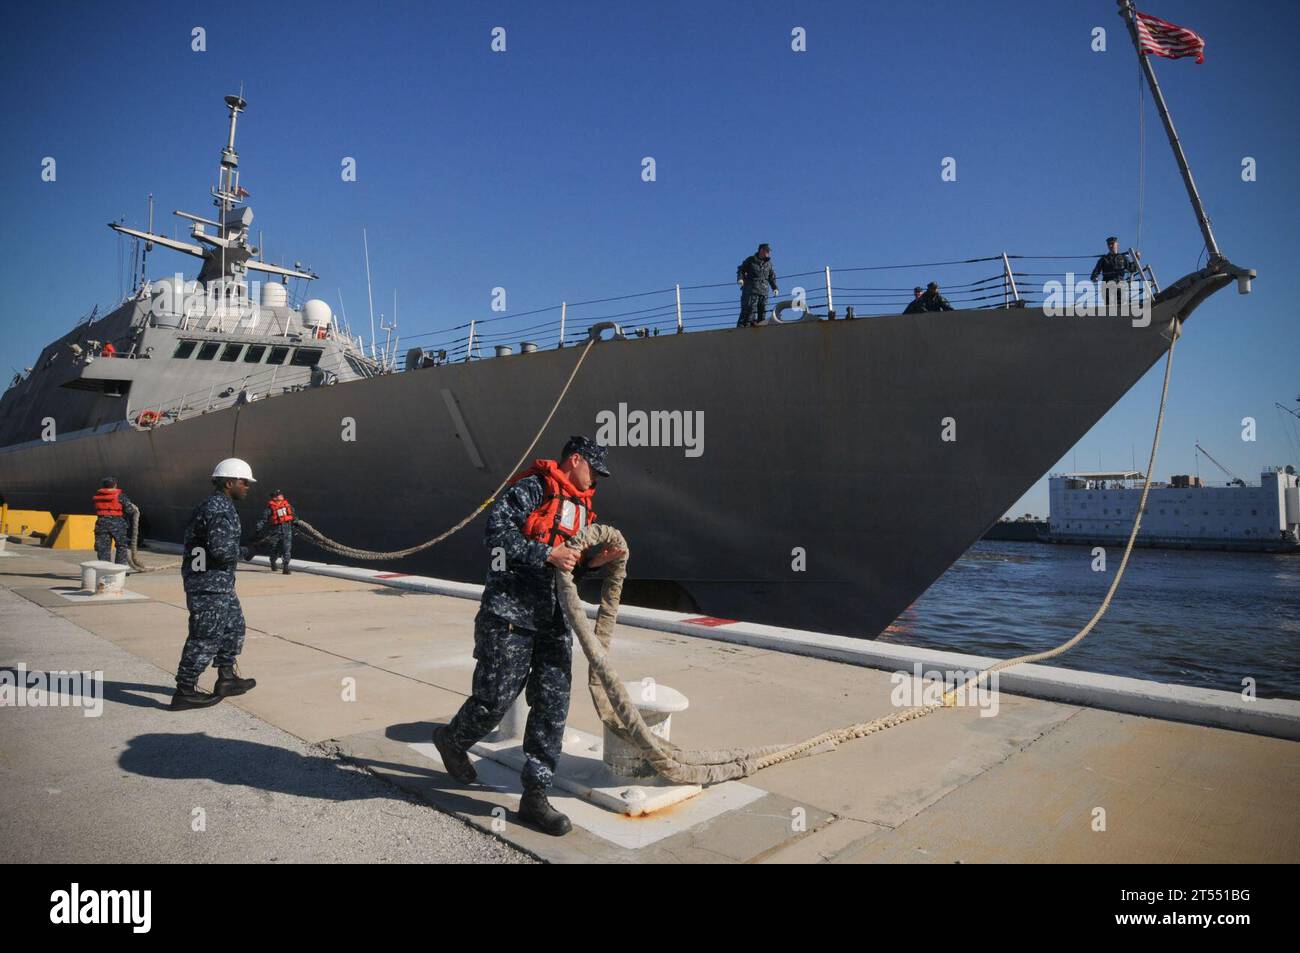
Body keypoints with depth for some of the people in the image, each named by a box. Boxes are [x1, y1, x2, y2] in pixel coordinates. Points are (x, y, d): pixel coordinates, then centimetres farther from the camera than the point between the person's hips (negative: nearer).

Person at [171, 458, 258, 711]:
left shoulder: (213, 505, 16)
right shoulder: (220, 509, -19)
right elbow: (222, 548, -28)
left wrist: (233, 552, 11)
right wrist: (237, 554, -8)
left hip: (219, 584, 11)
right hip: (211, 584, -11)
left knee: (234, 626, 20)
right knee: (206, 637, -3)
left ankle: (226, 678, 29)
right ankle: (184, 692, 5)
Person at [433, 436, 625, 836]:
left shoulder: (582, 507, 18)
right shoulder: (531, 488, -8)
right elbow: (496, 531, -20)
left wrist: (594, 562, 4)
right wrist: (547, 554, -24)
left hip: (554, 619, 8)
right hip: (511, 613, -8)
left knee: (553, 705, 3)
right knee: (496, 696, -1)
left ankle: (535, 794, 13)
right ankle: (452, 739, 32)